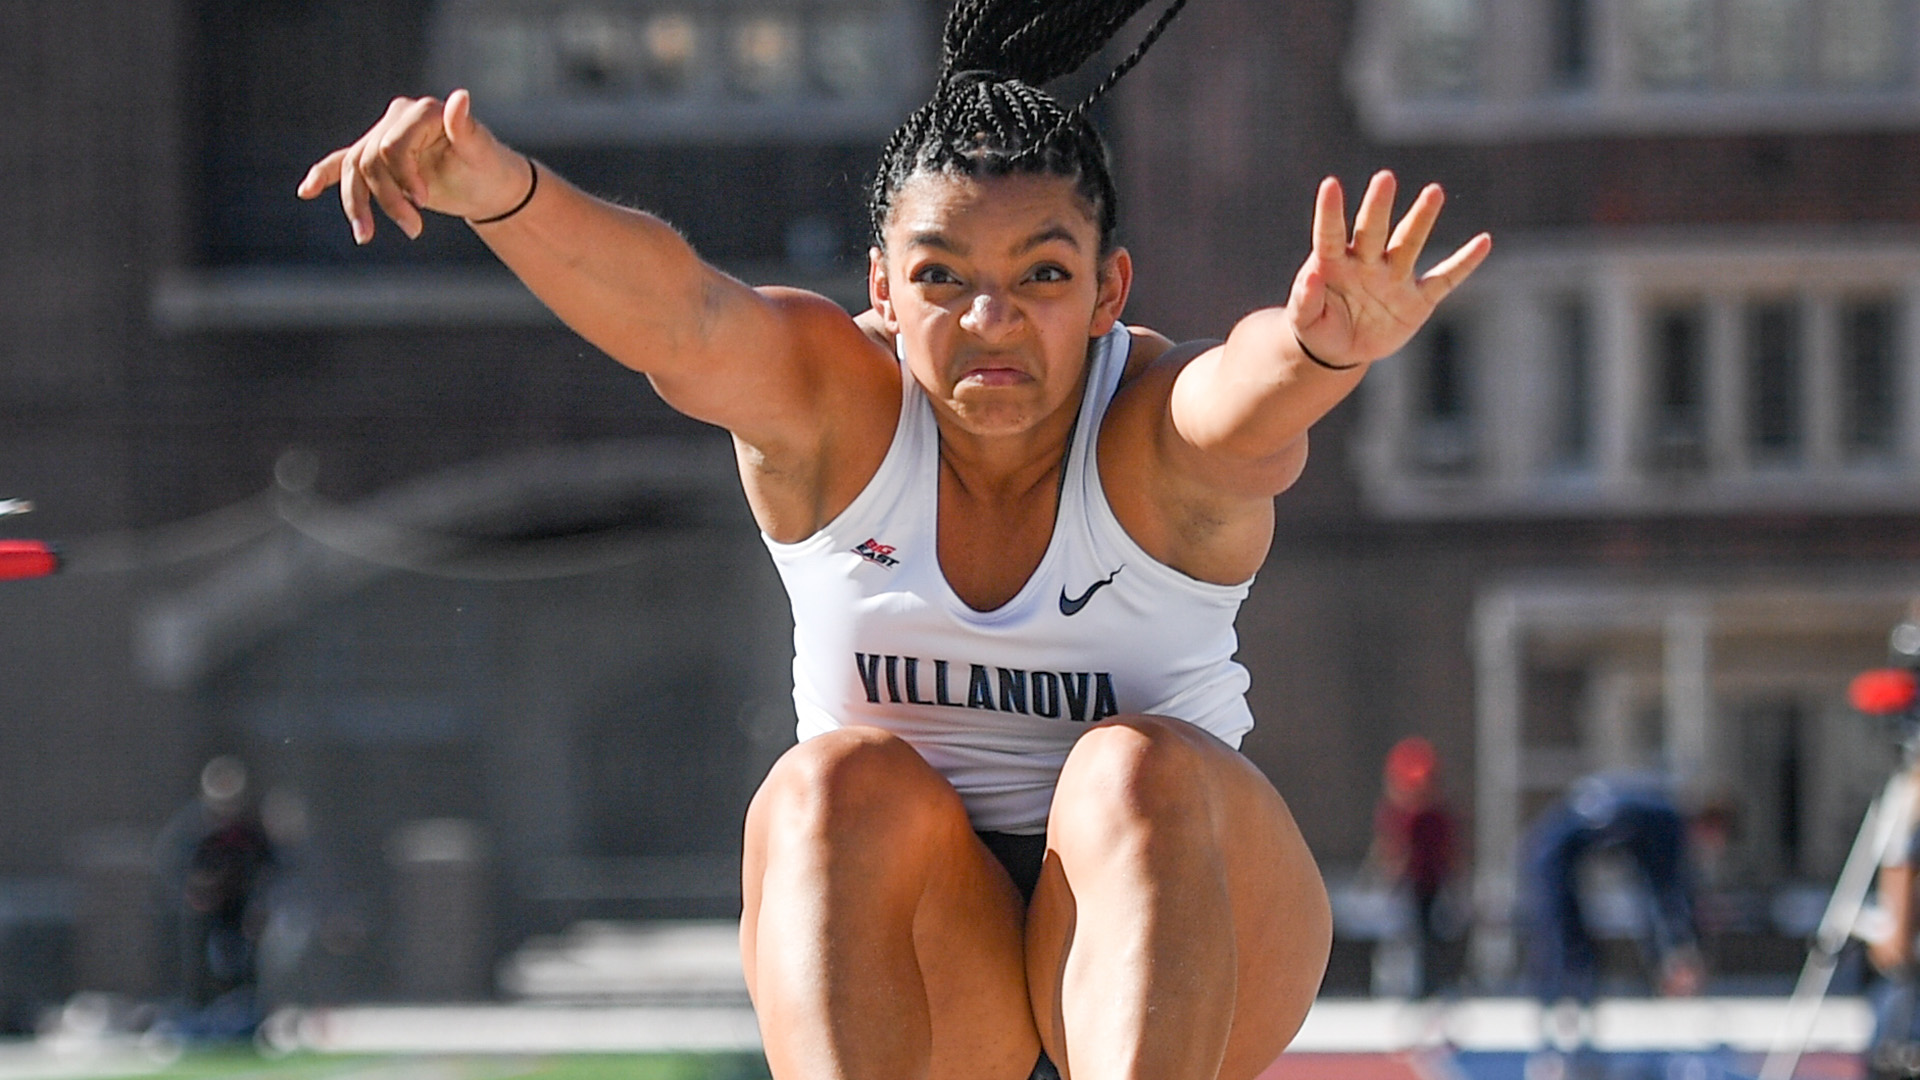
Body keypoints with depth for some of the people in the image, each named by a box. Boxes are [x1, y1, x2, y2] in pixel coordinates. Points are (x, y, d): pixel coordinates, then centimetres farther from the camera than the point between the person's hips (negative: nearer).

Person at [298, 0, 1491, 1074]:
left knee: (1139, 769, -30)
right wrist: (497, 186, -53)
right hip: (919, 982, 2)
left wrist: (1324, 345, -68)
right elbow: (671, 313, -32)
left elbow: (1254, 391, -42)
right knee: (837, 785, -27)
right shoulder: (829, 400, -11)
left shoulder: (1161, 431, -17)